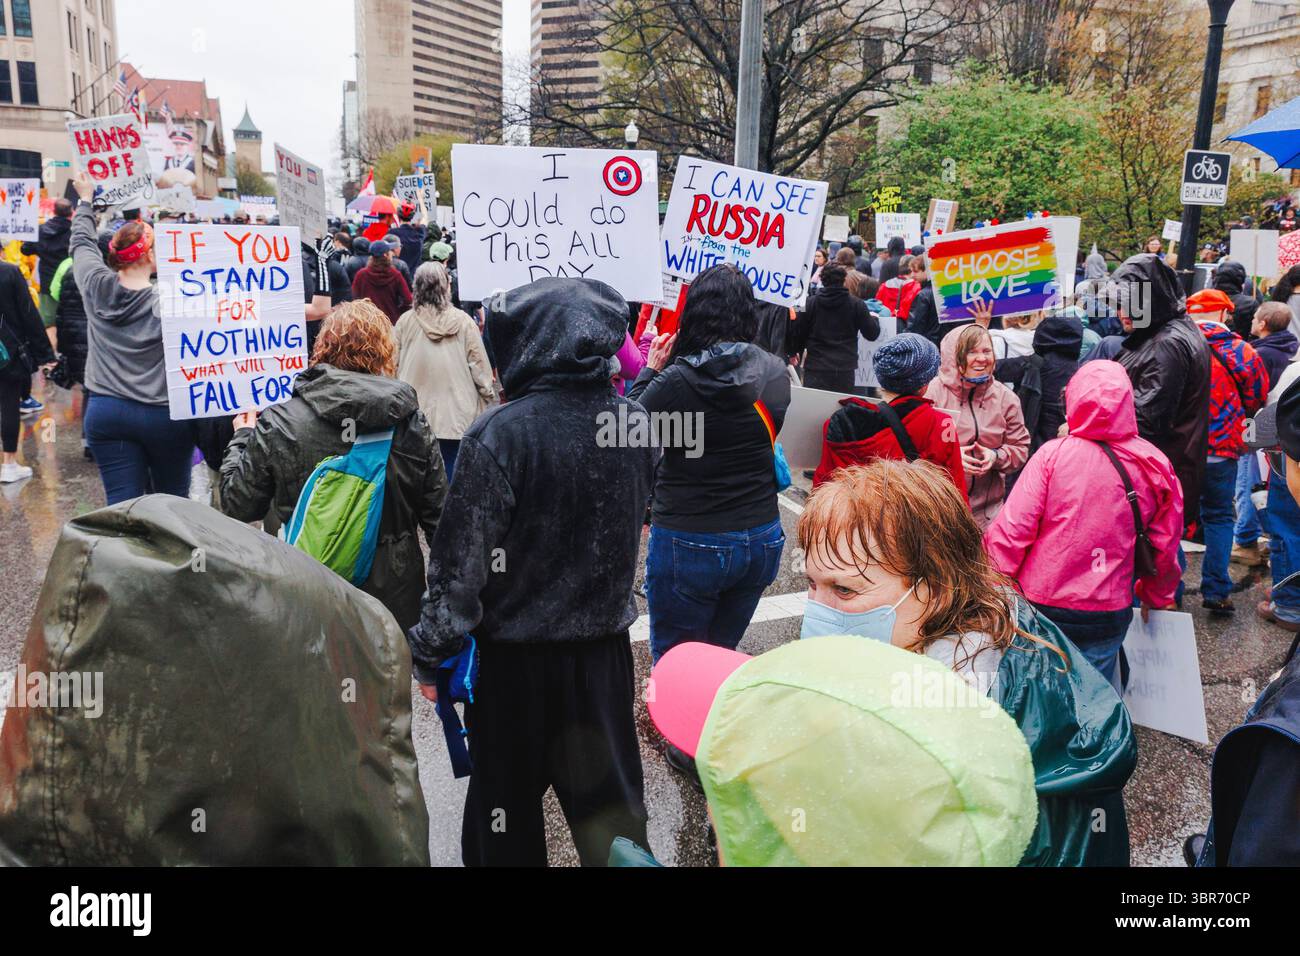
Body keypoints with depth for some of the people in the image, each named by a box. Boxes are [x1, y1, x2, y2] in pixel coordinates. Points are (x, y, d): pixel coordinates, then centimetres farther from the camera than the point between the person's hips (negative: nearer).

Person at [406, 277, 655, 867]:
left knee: (507, 810, 17)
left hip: (516, 658, -4)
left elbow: (462, 559, -16)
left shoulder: (500, 433, -20)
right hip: (605, 647, 4)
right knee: (610, 803, 20)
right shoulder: (634, 421, -5)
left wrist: (431, 653, -5)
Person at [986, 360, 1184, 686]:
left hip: (1042, 605, -2)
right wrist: (1156, 596, 24)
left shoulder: (1053, 454, -12)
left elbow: (1012, 530, -16)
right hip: (1108, 616, 2)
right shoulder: (1154, 466, -3)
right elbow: (1165, 544, 7)